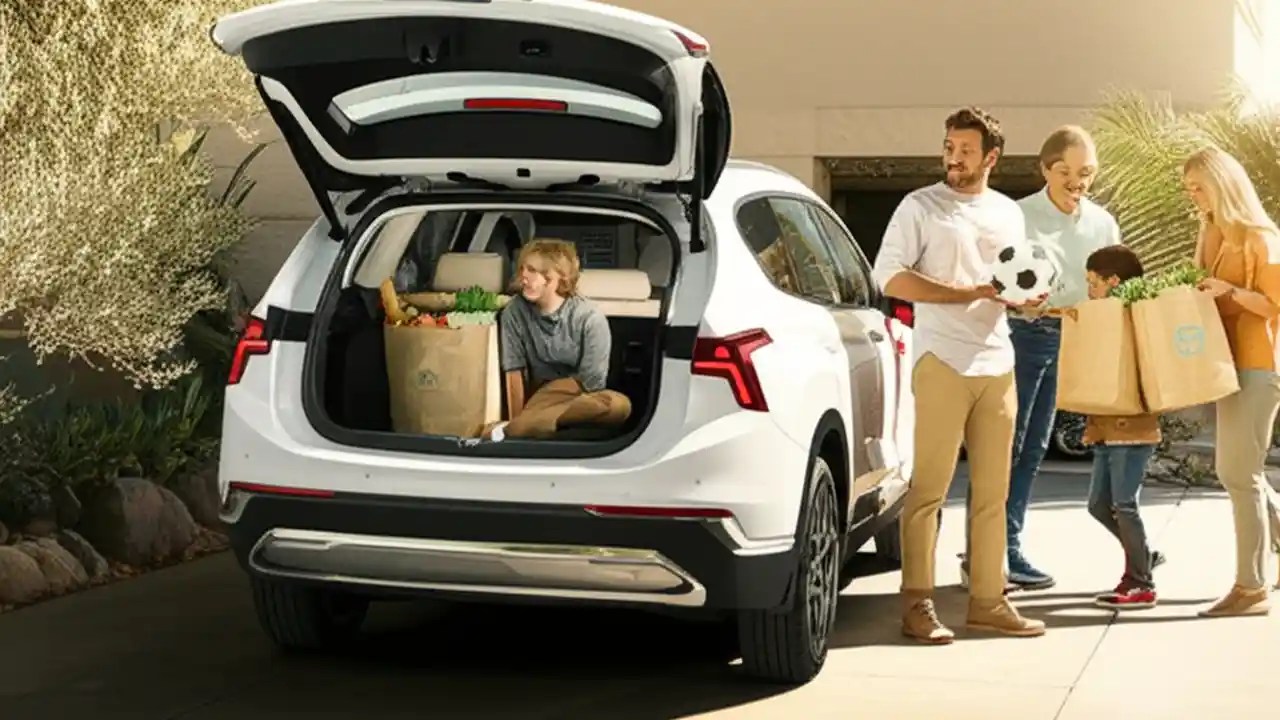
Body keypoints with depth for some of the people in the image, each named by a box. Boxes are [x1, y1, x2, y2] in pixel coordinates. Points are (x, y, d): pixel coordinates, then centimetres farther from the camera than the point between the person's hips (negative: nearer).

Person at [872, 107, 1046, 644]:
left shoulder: (1008, 214, 17)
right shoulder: (921, 206, 1)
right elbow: (889, 276, -8)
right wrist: (969, 293, -14)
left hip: (997, 363, 5)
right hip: (942, 361, -5)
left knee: (993, 491, 7)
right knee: (930, 488, -6)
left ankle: (988, 599, 14)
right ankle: (917, 604, -2)